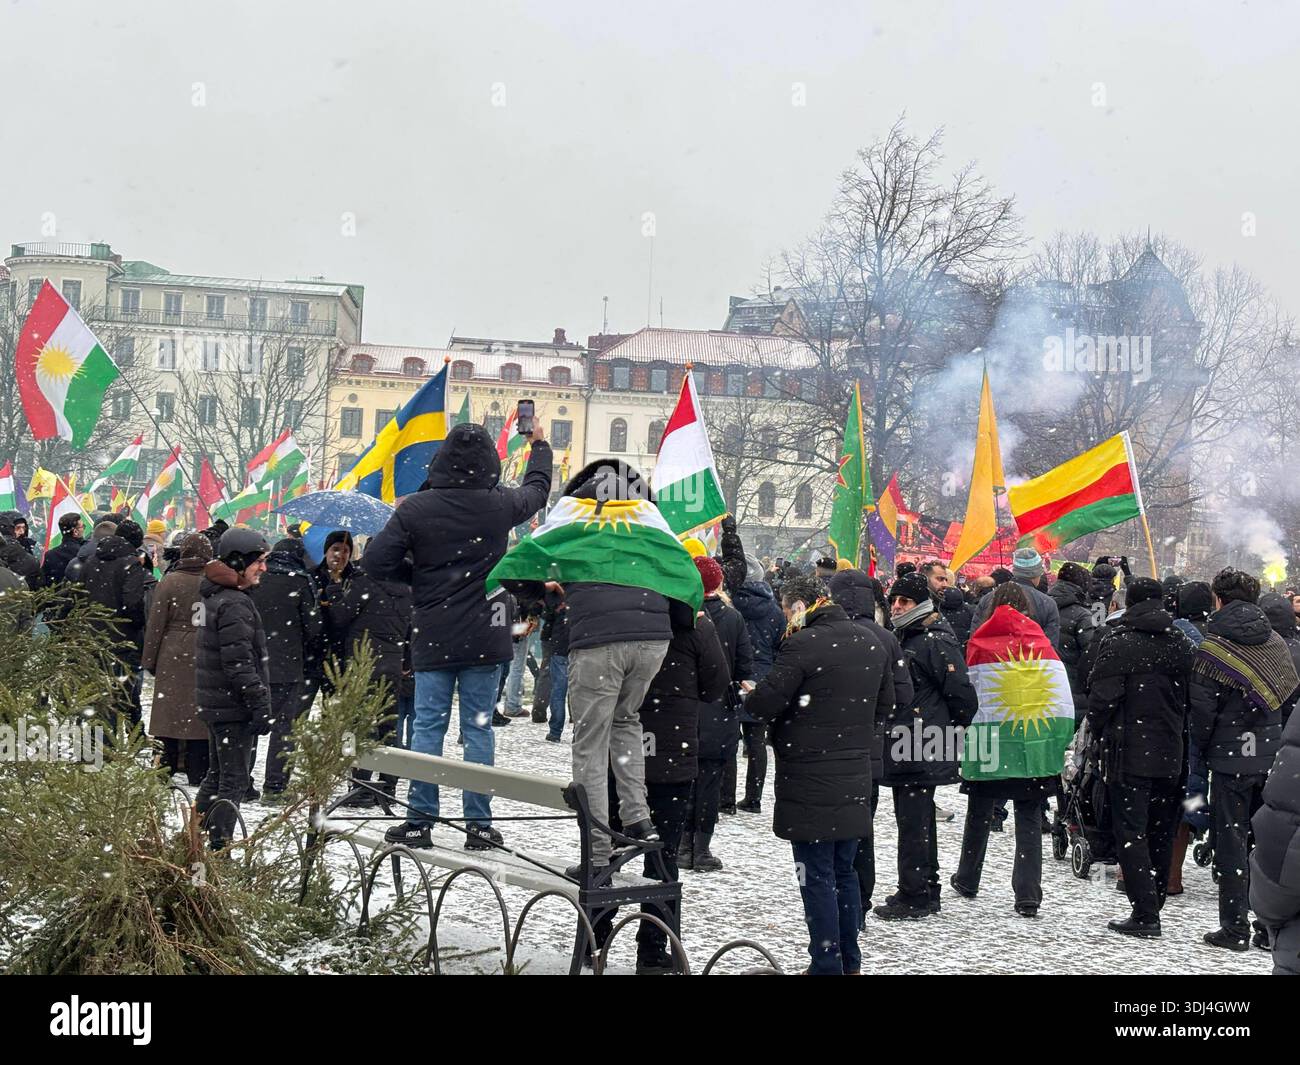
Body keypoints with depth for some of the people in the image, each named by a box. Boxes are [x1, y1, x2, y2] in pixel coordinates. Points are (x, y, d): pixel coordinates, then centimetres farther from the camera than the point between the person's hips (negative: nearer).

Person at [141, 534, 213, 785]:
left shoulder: (169, 582, -5)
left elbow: (155, 625, -2)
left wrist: (149, 660, 6)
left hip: (173, 657, 0)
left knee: (169, 710, 8)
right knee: (200, 713, 6)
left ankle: (165, 769, 10)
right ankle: (198, 774, 10)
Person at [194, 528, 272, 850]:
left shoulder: (215, 596, 14)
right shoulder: (234, 605, -19)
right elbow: (240, 663, -23)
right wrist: (260, 706, -19)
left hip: (214, 703, 10)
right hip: (234, 706, -10)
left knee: (217, 775, 19)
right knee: (234, 781, -4)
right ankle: (218, 850, -3)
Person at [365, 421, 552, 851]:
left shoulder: (416, 508, -8)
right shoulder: (500, 505, -4)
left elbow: (376, 562, -8)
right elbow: (537, 489, 19)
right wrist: (539, 444, 37)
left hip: (432, 637, -1)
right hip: (484, 637, 1)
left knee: (427, 727, 6)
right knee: (478, 728, 6)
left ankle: (420, 823, 8)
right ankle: (479, 824, 9)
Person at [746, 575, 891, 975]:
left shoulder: (802, 644, -16)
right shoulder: (871, 643, 7)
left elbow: (765, 703, -18)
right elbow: (885, 698, 20)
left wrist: (750, 694, 3)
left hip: (809, 779, -7)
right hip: (854, 779, 7)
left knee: (816, 875, 0)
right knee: (844, 870, 17)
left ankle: (827, 965, 3)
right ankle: (849, 962, 24)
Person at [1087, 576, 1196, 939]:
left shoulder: (1117, 643, -11)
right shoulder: (1182, 644, 5)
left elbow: (1102, 696, -12)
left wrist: (1098, 730, 5)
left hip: (1129, 752, -5)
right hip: (1170, 754, 5)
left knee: (1131, 833, -1)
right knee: (1161, 832, 15)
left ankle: (1145, 915, -5)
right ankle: (1154, 903, 24)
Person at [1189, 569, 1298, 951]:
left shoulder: (1212, 648, -11)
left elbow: (1202, 710, -11)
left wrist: (1201, 748, 4)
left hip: (1231, 759, -5)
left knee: (1232, 843, 2)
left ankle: (1235, 928, 5)